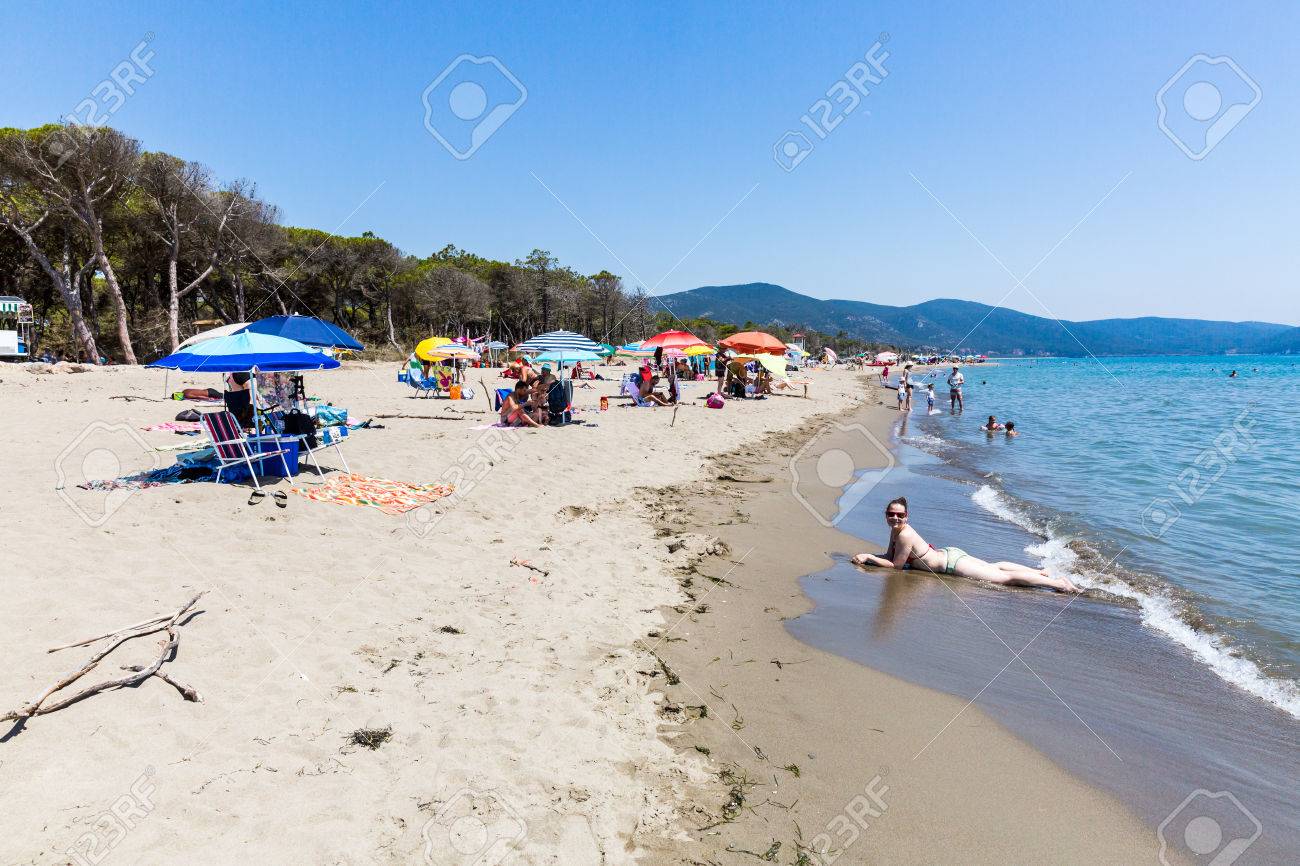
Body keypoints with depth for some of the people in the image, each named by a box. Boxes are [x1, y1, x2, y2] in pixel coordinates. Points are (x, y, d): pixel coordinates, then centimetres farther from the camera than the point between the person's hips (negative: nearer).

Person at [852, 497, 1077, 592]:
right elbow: (889, 555, 13)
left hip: (952, 562, -9)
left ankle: (1058, 583, -2)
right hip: (948, 553, 9)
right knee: (994, 566, 24)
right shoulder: (895, 530, 1)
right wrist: (868, 556, 0)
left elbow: (896, 565, -19)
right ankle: (1040, 571, 35)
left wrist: (869, 557, -15)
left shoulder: (905, 535, -25)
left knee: (1005, 577, -6)